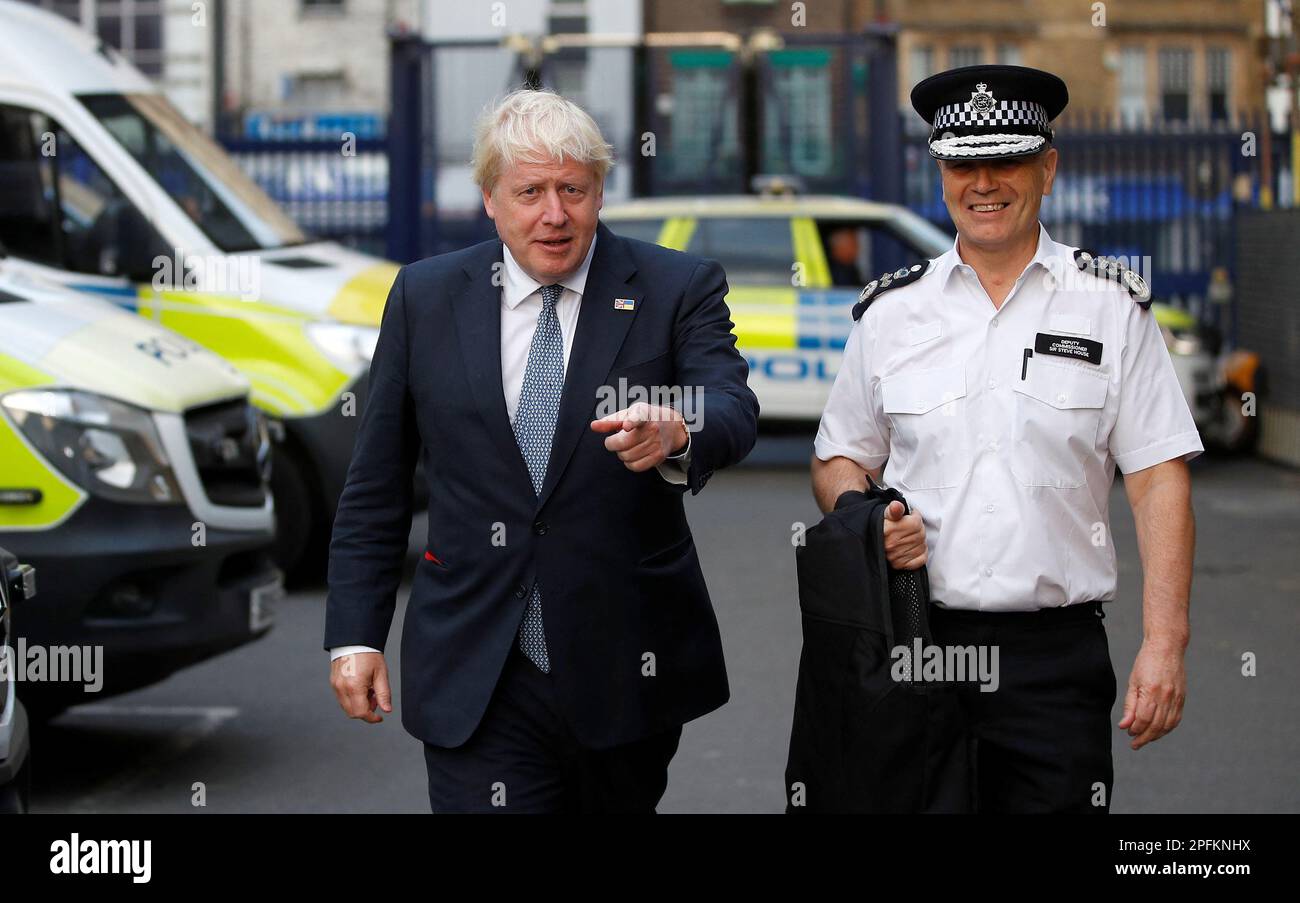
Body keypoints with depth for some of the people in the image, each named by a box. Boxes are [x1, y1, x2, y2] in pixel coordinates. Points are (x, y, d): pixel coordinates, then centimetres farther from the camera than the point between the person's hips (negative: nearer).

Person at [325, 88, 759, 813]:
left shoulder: (678, 289, -1)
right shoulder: (427, 297, 4)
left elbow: (733, 412, -17)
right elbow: (377, 485, 8)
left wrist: (675, 434, -41)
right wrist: (355, 635, 3)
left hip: (626, 670, 0)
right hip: (477, 686, 0)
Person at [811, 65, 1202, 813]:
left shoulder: (1111, 305, 3)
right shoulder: (892, 312, 9)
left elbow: (1159, 482, 0)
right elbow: (838, 462, 16)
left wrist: (1165, 646, -9)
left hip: (1057, 653, -2)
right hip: (916, 643, 2)